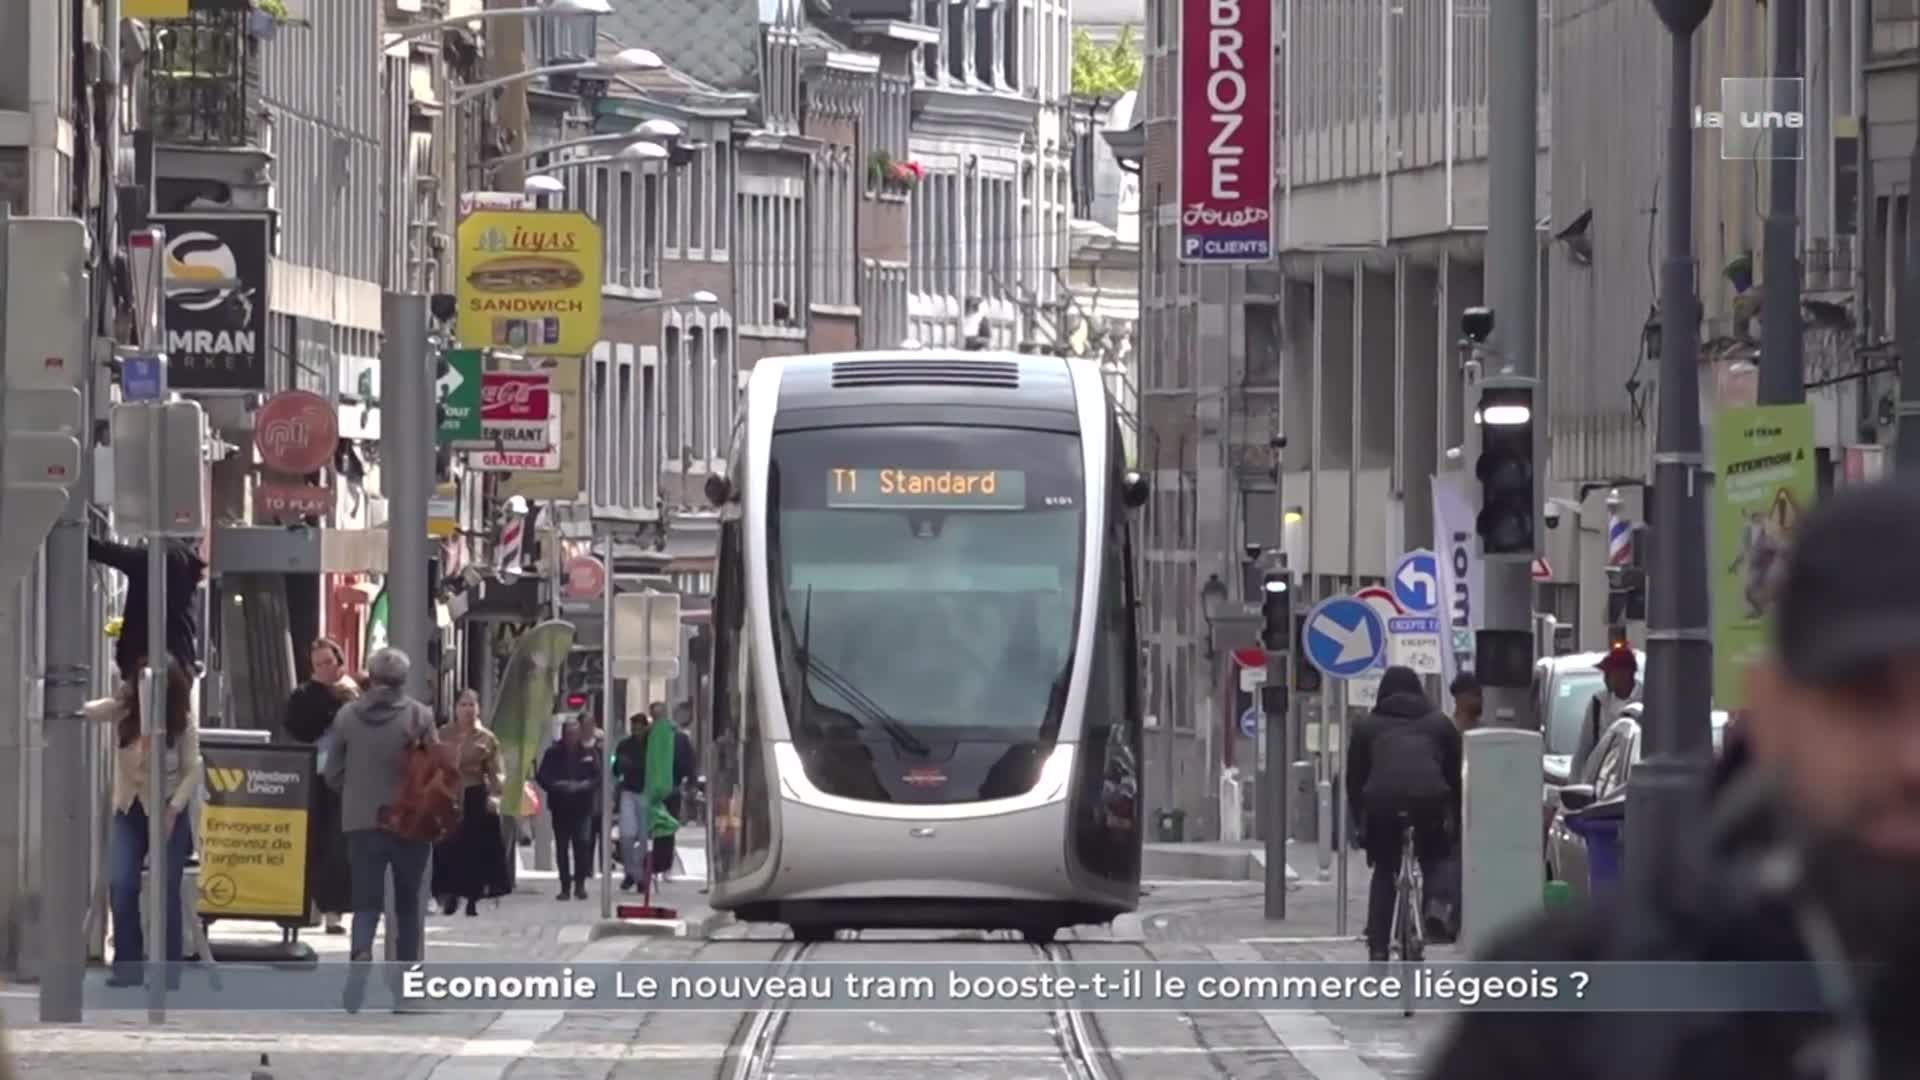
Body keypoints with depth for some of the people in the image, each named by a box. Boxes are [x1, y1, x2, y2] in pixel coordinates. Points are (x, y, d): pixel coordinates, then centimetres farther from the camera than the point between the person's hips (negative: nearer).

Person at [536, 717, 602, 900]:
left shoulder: (589, 753, 3)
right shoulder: (553, 753, 2)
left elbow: (597, 777, 1)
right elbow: (542, 777, -1)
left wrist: (582, 786, -17)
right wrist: (558, 786, -17)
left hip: (582, 807, -1)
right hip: (560, 807, 1)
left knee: (582, 843, -11)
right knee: (562, 847, 3)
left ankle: (580, 883, -2)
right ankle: (565, 886, 10)